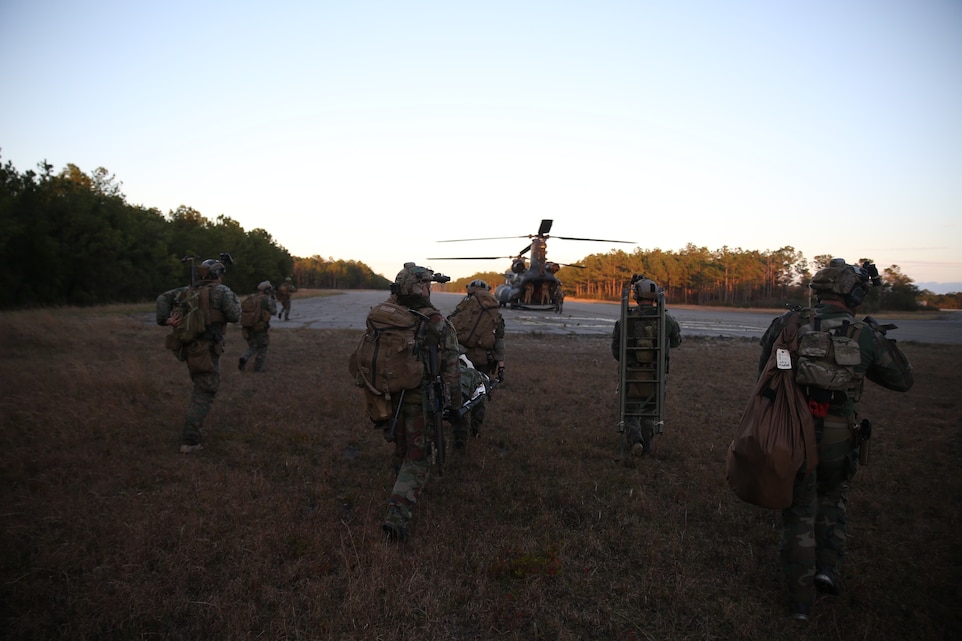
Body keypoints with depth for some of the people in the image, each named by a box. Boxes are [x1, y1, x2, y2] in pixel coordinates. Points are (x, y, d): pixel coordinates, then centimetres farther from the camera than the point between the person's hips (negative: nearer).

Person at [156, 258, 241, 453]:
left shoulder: (190, 291, 13)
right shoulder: (221, 291, -7)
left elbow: (163, 298, 6)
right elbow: (234, 316, -11)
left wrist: (164, 320, -4)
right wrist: (235, 300, 7)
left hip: (190, 347, 7)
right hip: (207, 350, -7)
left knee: (201, 387, 27)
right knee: (204, 394, -2)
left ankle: (196, 428, 34)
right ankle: (190, 441, -6)